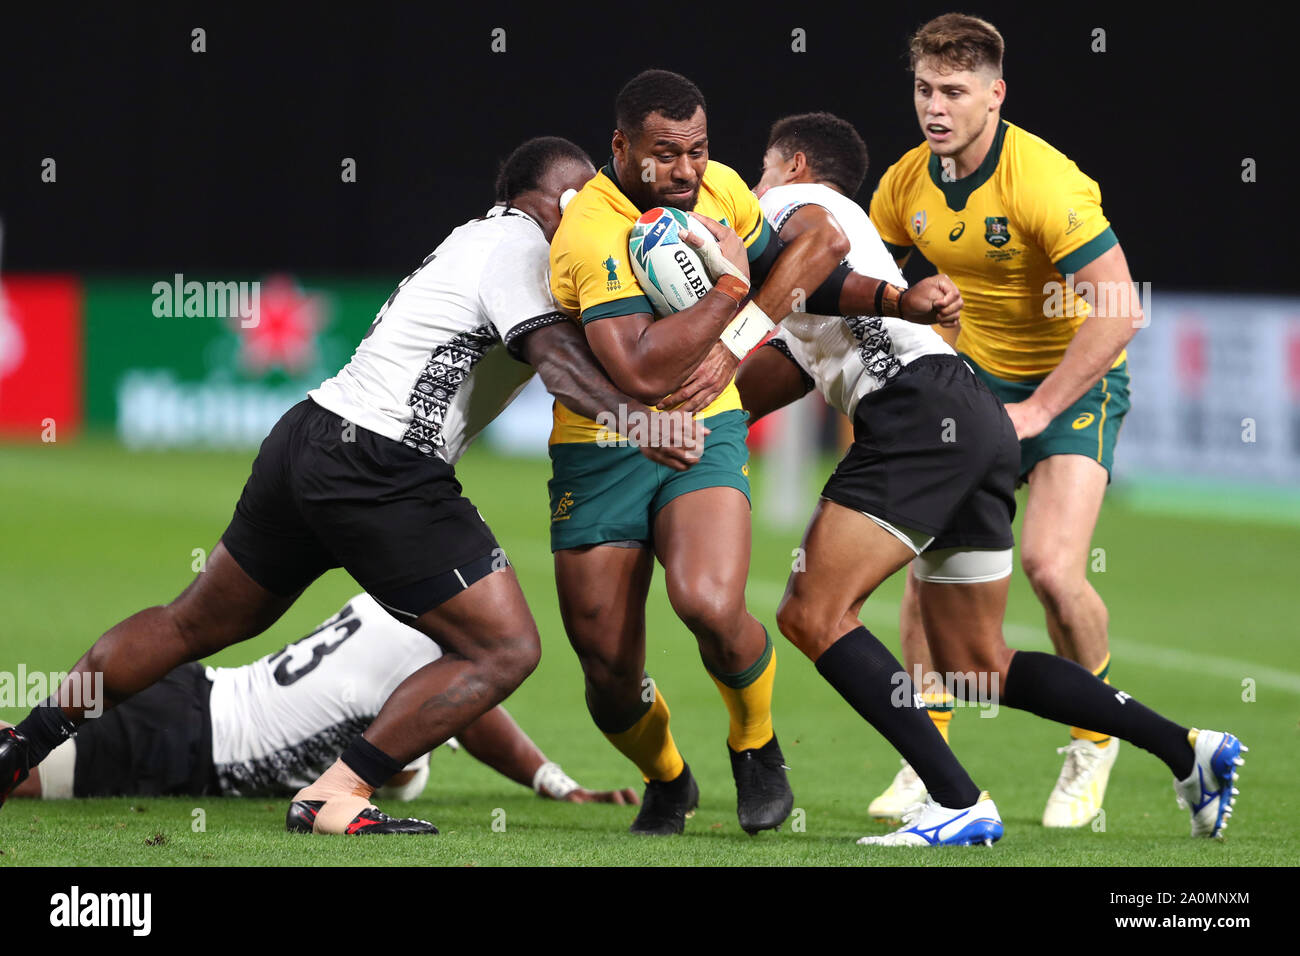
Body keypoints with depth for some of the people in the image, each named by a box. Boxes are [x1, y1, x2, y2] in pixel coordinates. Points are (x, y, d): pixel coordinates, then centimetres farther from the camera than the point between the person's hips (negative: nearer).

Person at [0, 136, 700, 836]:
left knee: (196, 623, 24)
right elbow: (555, 356, -23)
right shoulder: (517, 246, -7)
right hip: (380, 476, -10)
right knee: (505, 650, -4)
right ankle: (334, 797, -8)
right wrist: (636, 417, -37)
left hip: (307, 437, 10)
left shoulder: (477, 236, 22)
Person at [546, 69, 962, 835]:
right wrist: (730, 290, -25)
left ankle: (757, 746, 3)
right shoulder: (593, 234, -22)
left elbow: (792, 265, 17)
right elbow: (643, 374, -32)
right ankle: (667, 782, 31)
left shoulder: (721, 189, -1)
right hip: (601, 450, -2)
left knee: (710, 605, -27)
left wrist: (898, 300, 2)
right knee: (610, 672, -3)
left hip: (705, 434, 3)